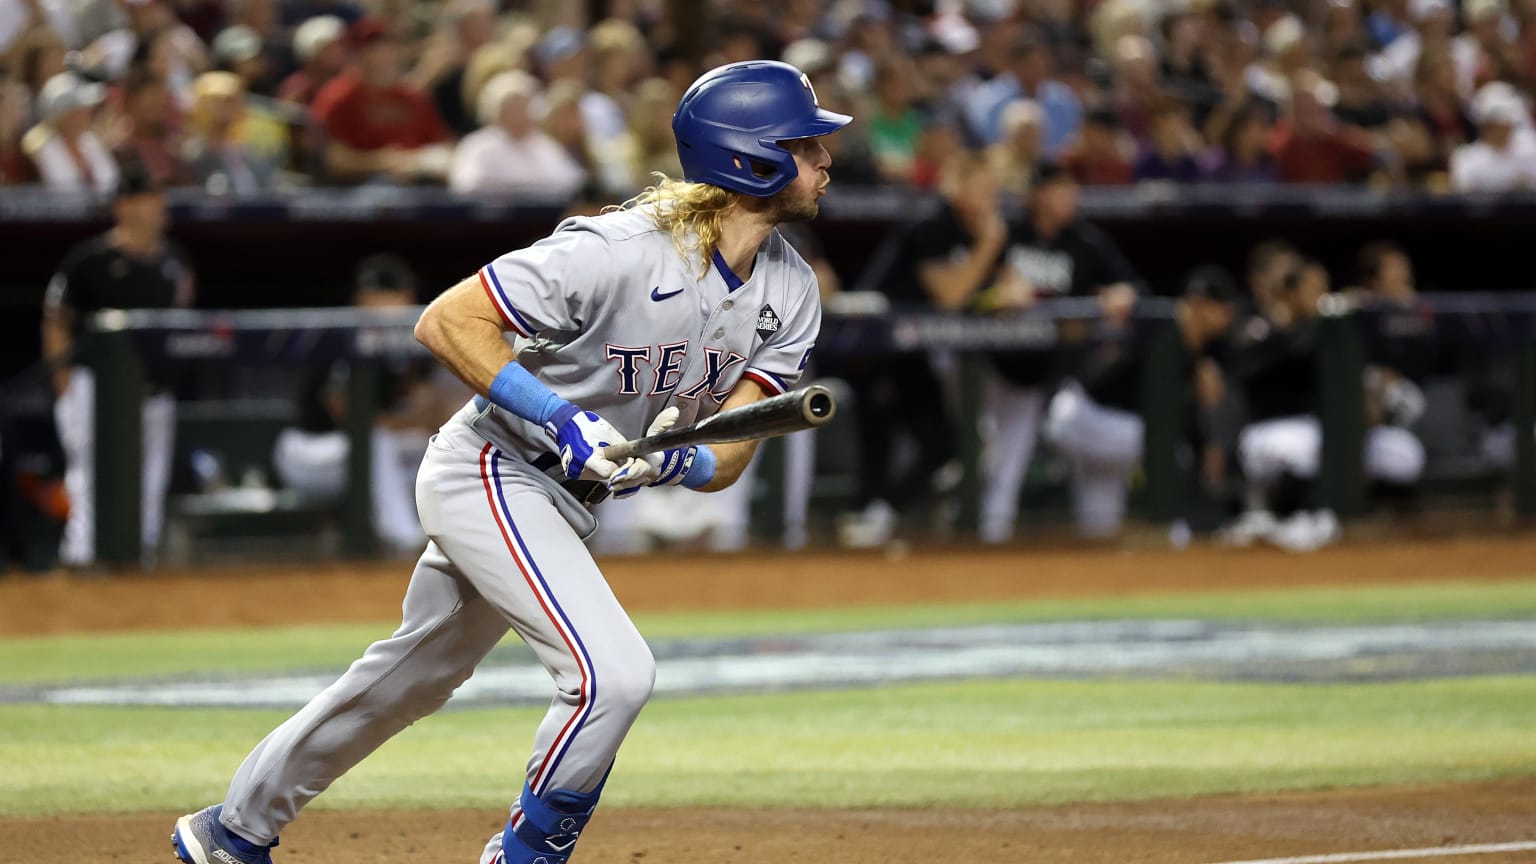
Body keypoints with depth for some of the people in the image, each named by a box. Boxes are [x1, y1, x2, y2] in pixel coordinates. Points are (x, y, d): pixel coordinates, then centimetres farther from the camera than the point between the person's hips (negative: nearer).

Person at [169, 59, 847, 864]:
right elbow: (445, 322, -23)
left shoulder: (790, 292, -5)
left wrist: (667, 462, -28)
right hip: (490, 473, -8)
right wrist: (558, 418, -31)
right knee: (613, 673, -23)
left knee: (412, 676, 20)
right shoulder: (618, 253, -27)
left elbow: (728, 457, -6)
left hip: (565, 500, 8)